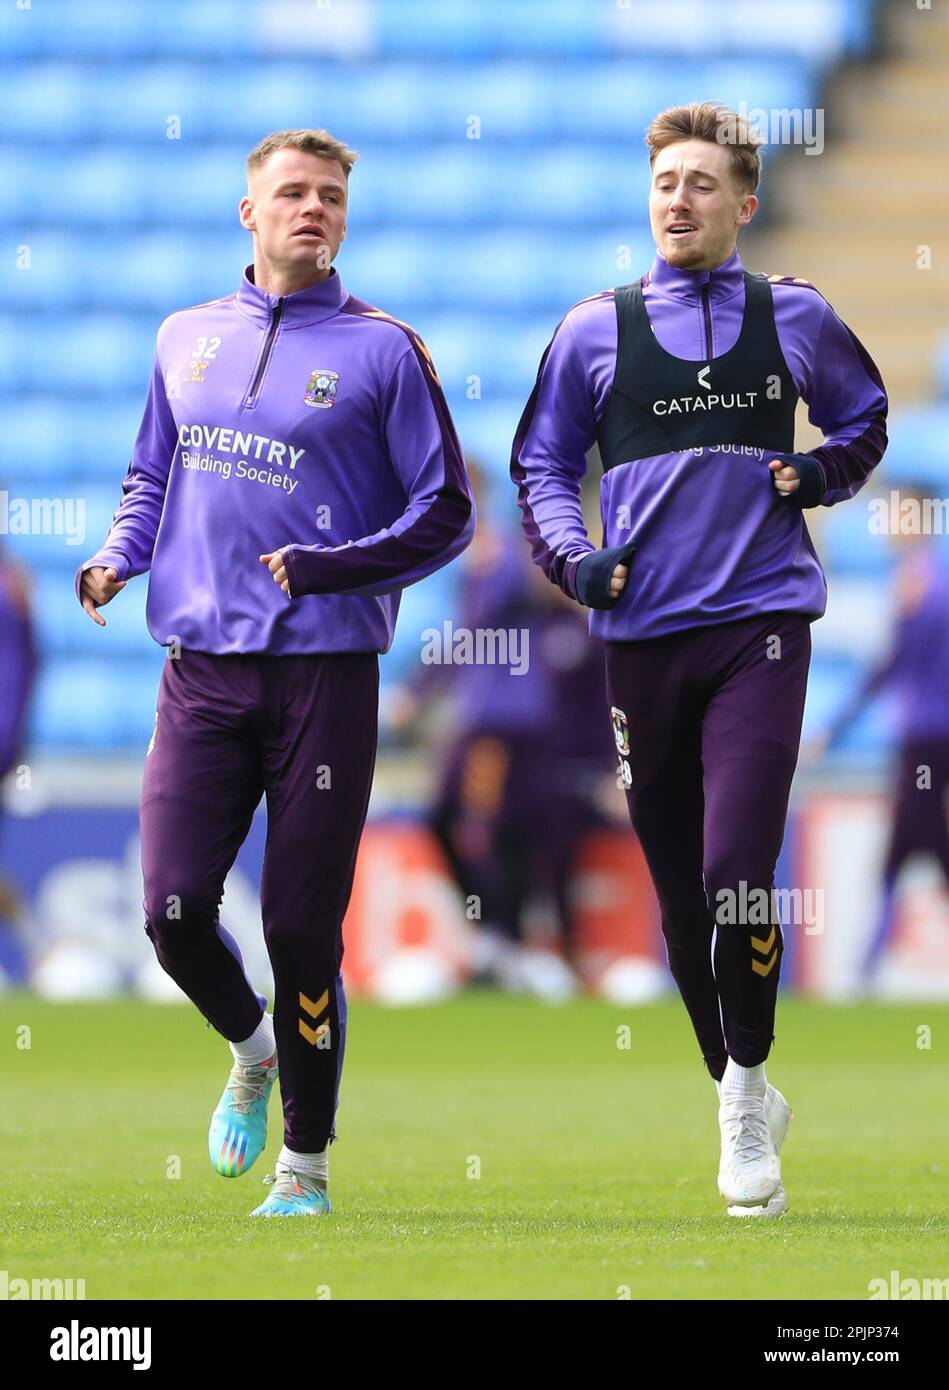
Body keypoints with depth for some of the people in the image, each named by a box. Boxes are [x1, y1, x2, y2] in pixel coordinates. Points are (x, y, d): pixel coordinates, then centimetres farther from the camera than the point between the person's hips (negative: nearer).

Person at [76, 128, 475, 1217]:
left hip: (323, 668, -3)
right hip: (199, 668, 3)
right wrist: (117, 557, 3)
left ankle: (306, 1162, 12)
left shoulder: (383, 350, 1)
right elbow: (152, 477, 24)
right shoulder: (187, 339, 13)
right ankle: (252, 1052, 26)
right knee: (175, 911, -6)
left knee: (303, 928, -2)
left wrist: (328, 568, -14)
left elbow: (445, 513, 1)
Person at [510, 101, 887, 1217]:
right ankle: (741, 1100, 24)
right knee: (679, 892, 7)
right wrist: (573, 558, -3)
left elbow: (864, 420, 22)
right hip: (643, 632, 2)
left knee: (737, 872, -16)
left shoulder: (793, 317, 7)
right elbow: (540, 462, 14)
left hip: (760, 622, -2)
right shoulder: (597, 329, 6)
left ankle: (747, 1090, 0)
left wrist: (822, 474, 1)